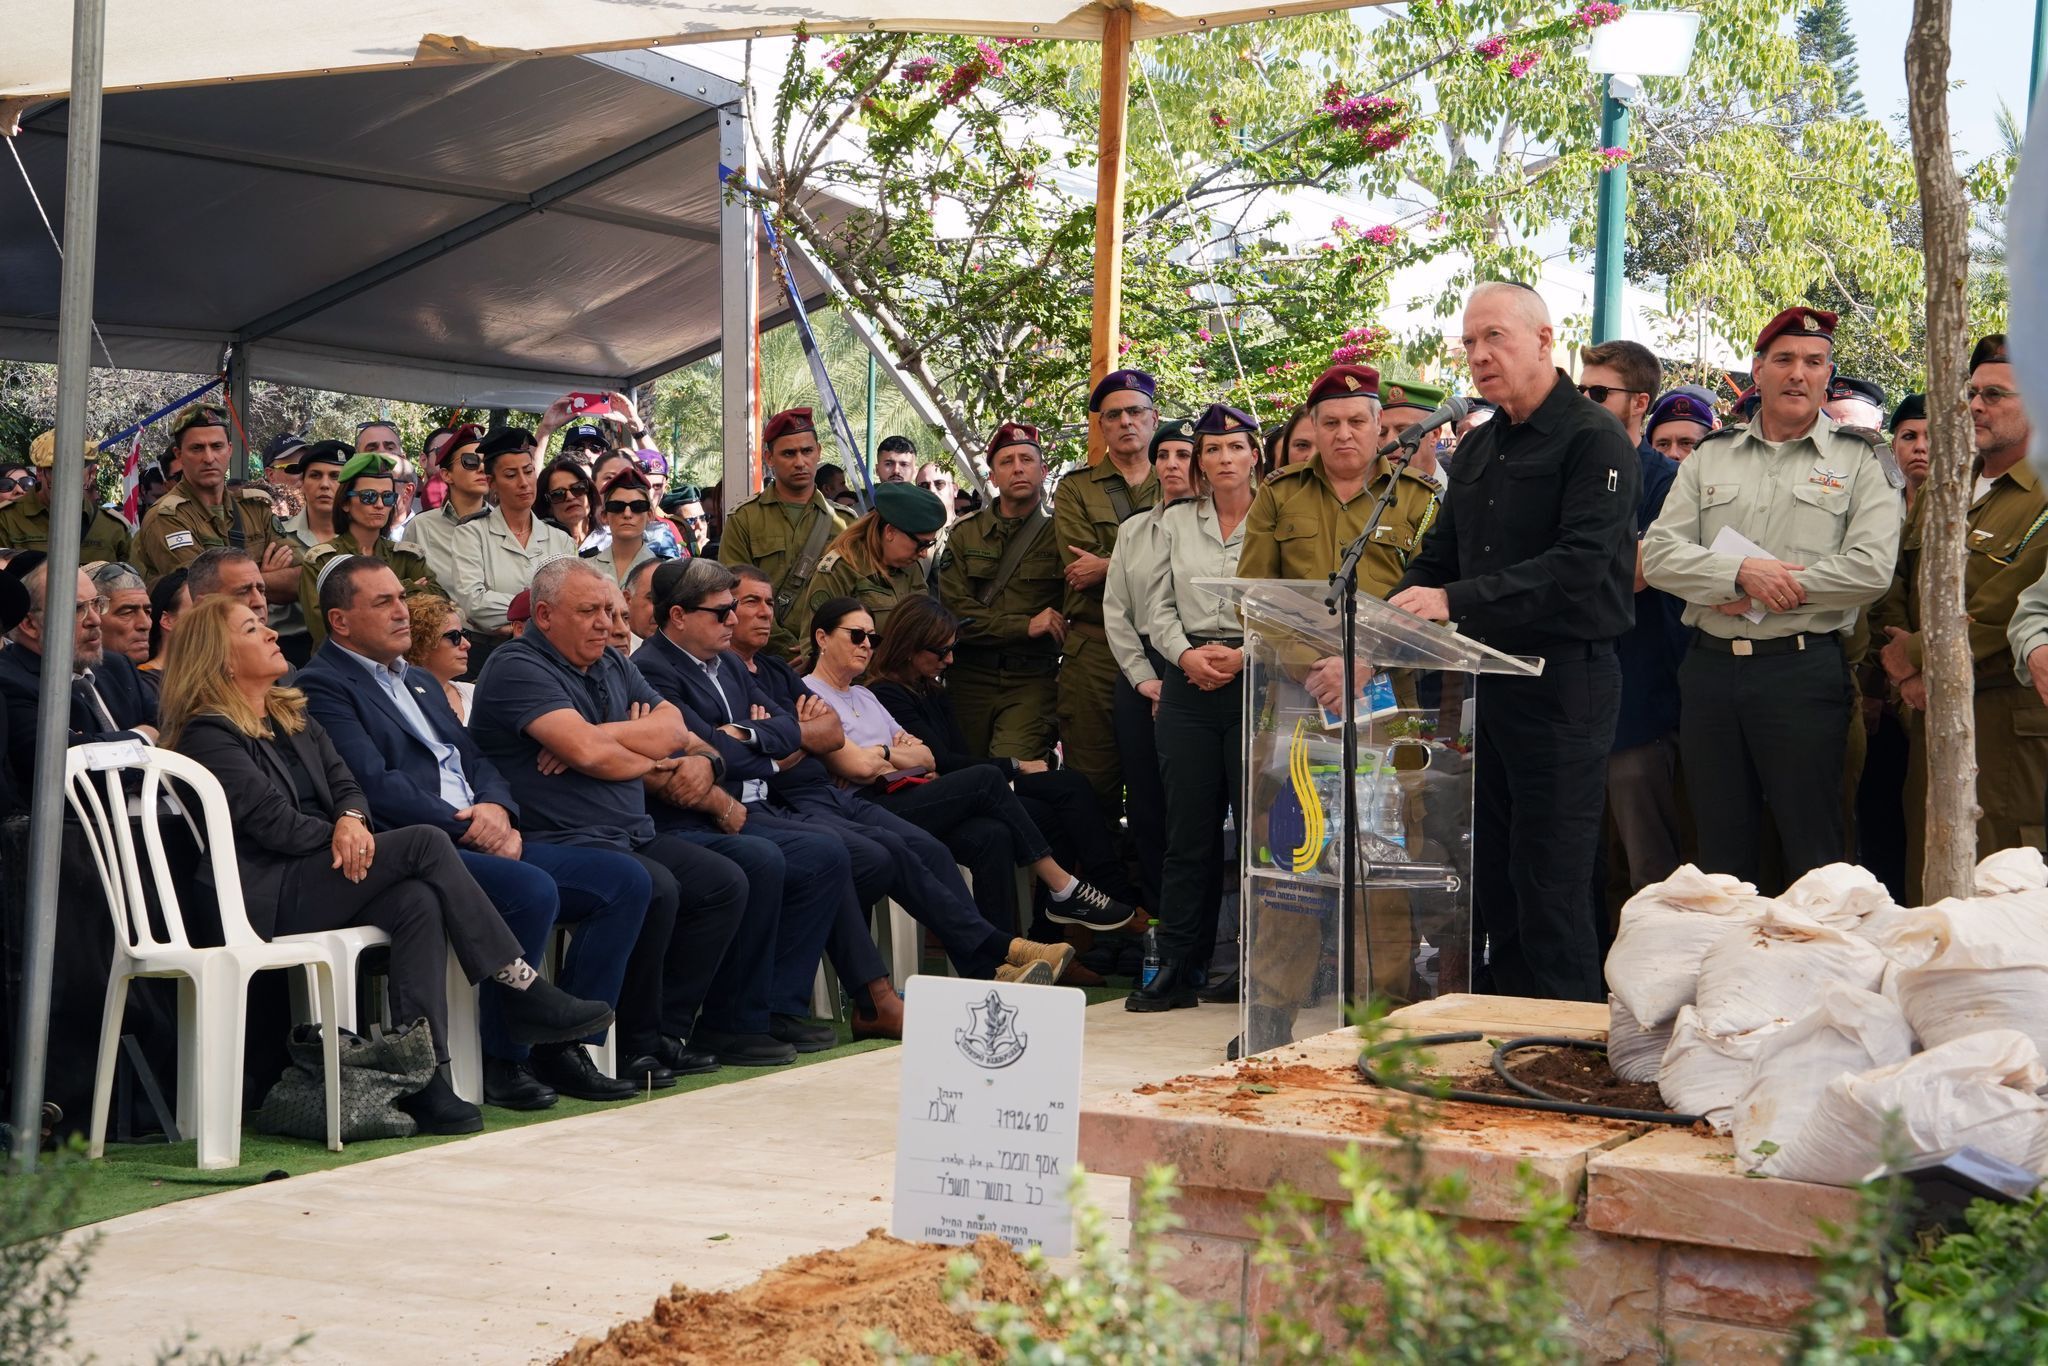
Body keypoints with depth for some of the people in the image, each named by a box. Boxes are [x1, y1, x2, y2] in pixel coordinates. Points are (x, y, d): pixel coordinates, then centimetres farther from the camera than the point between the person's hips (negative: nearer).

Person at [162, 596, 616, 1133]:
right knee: (425, 843, -22)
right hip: (267, 897, -7)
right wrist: (342, 836, -2)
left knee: (418, 901, -27)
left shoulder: (292, 716, 24)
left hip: (318, 873, 8)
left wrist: (351, 820, -10)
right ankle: (522, 990, -19)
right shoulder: (208, 735, -2)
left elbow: (345, 782, 13)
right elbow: (272, 821, -12)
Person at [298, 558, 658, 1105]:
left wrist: (496, 809, -1)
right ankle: (501, 1060, -18)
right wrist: (466, 828, -14)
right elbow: (376, 786, -13)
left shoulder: (420, 683, 27)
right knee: (532, 890, -34)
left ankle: (563, 1047, -5)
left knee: (625, 879, -6)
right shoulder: (323, 687, -2)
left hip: (485, 840, 9)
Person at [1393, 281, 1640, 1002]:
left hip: (1562, 680, -8)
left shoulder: (1593, 439, -9)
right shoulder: (1477, 449, 17)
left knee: (1549, 884, -5)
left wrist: (1457, 602, -28)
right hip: (1484, 683, 8)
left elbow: (1580, 569, -21)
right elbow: (1438, 557, 17)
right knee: (1489, 881, 11)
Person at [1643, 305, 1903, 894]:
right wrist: (1741, 572, -14)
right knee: (1720, 852, 11)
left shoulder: (1860, 459, 2)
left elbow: (1871, 568, -11)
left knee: (1813, 854, 0)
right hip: (1710, 665, 4)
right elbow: (1658, 555, 2)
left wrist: (1772, 593, -12)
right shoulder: (1710, 456, 12)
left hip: (1804, 669, -4)